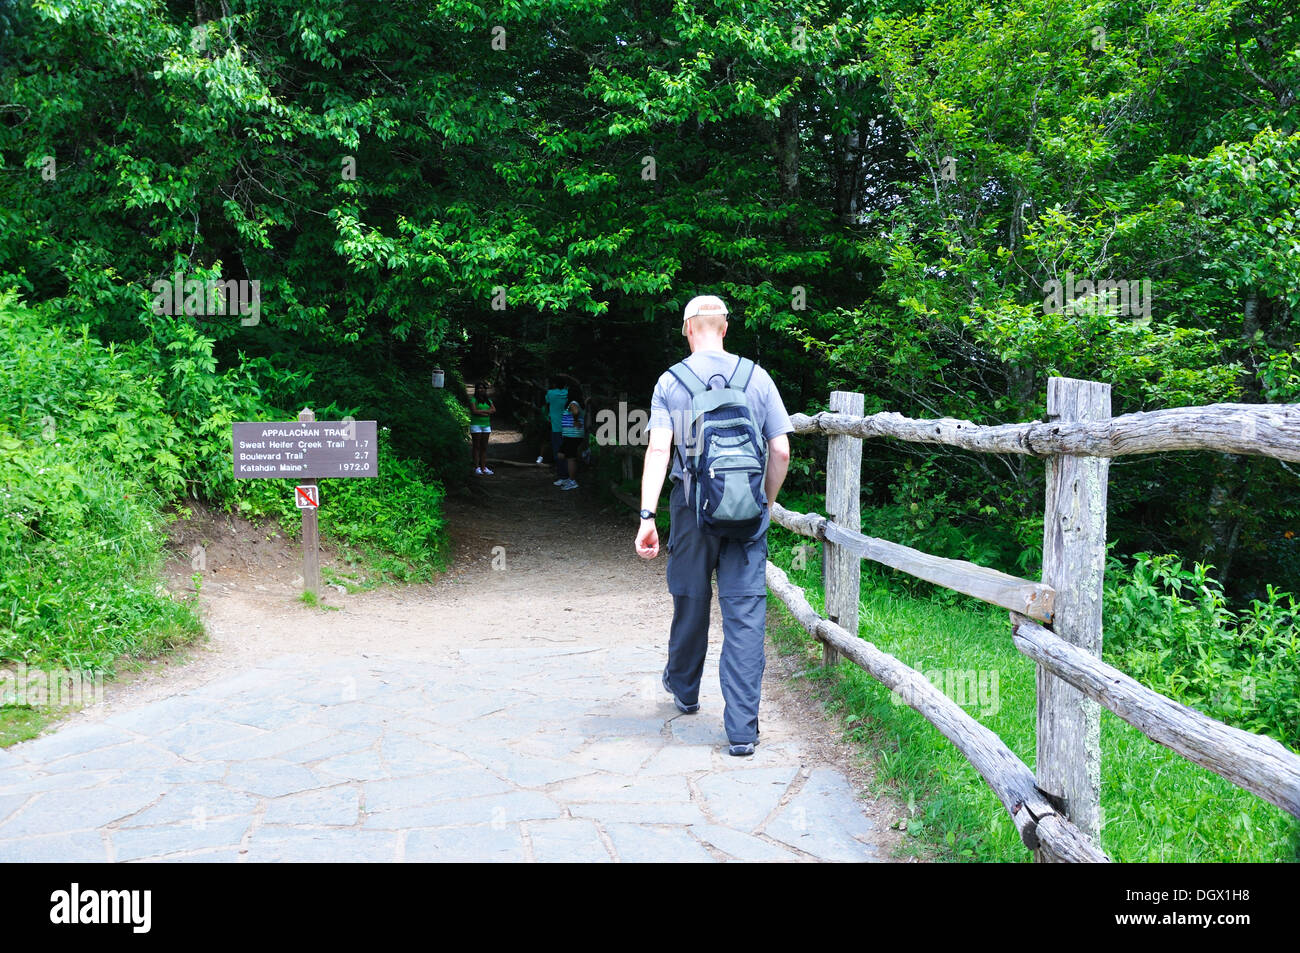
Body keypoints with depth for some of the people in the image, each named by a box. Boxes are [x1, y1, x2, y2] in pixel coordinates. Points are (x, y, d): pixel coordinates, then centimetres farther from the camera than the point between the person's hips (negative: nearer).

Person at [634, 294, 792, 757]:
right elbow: (781, 451, 1)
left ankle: (684, 688, 41)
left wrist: (647, 516, -13)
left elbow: (659, 450, -10)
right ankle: (742, 728, -2)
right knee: (745, 614, 0)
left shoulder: (671, 382, -1)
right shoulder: (757, 377, 2)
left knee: (690, 601, 19)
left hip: (693, 509, 0)